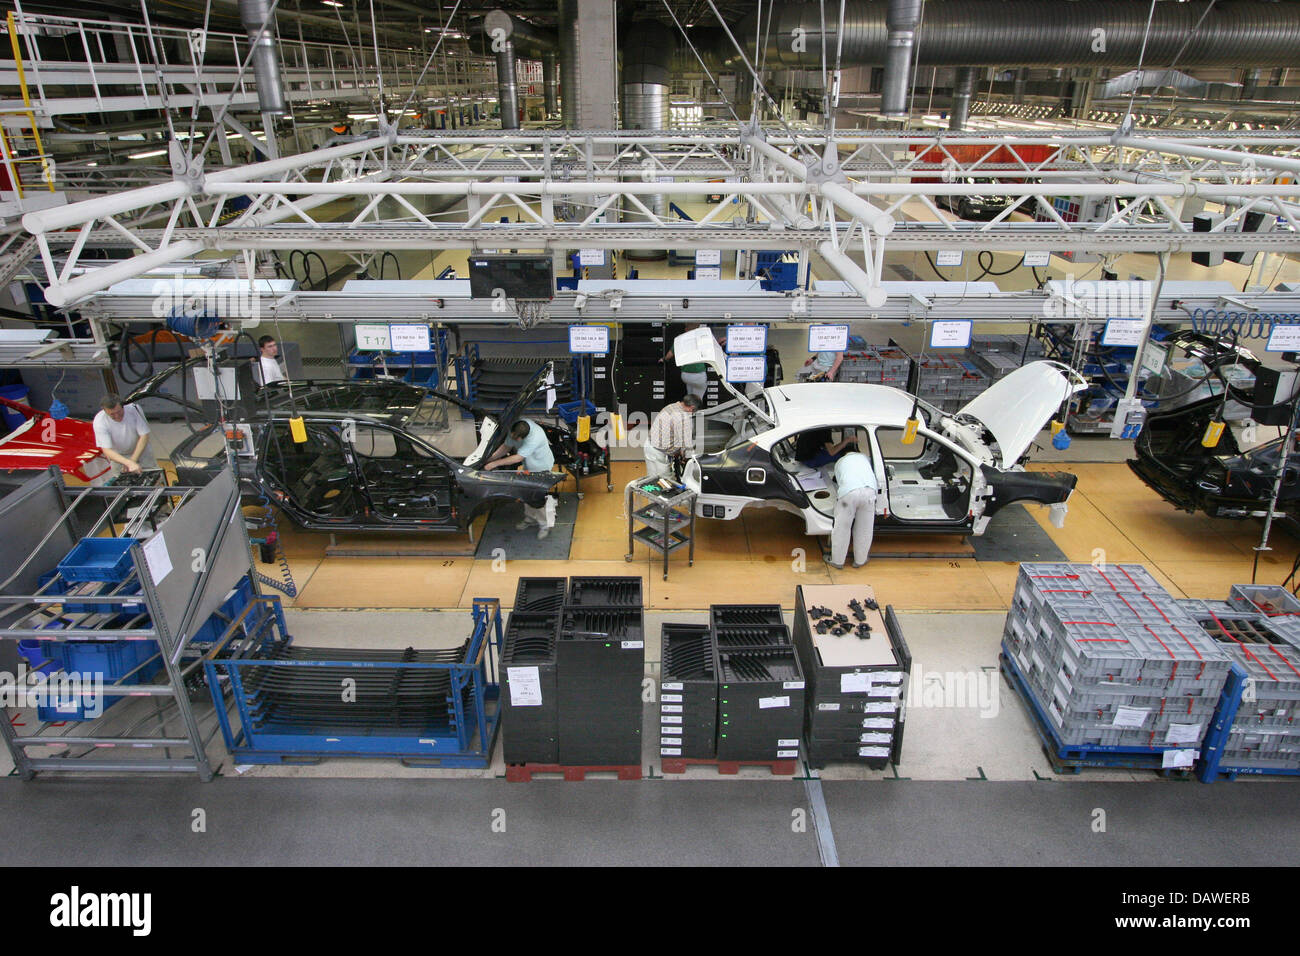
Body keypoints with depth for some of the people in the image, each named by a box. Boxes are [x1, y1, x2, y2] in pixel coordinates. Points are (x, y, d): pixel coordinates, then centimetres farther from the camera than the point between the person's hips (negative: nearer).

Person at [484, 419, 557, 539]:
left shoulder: (535, 437, -43)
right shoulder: (515, 431, -19)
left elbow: (518, 458, -40)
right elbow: (507, 446, -3)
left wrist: (494, 463, -36)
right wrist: (490, 459, -14)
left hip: (542, 467, -8)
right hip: (528, 466, 8)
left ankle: (546, 525, 20)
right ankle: (530, 518, 42)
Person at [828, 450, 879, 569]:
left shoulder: (839, 462, 31)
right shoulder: (865, 457, 34)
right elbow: (876, 476, 40)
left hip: (848, 492, -1)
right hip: (869, 491, 2)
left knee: (842, 528, 11)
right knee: (864, 529, 16)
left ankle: (837, 561, 21)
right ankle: (860, 560, 28)